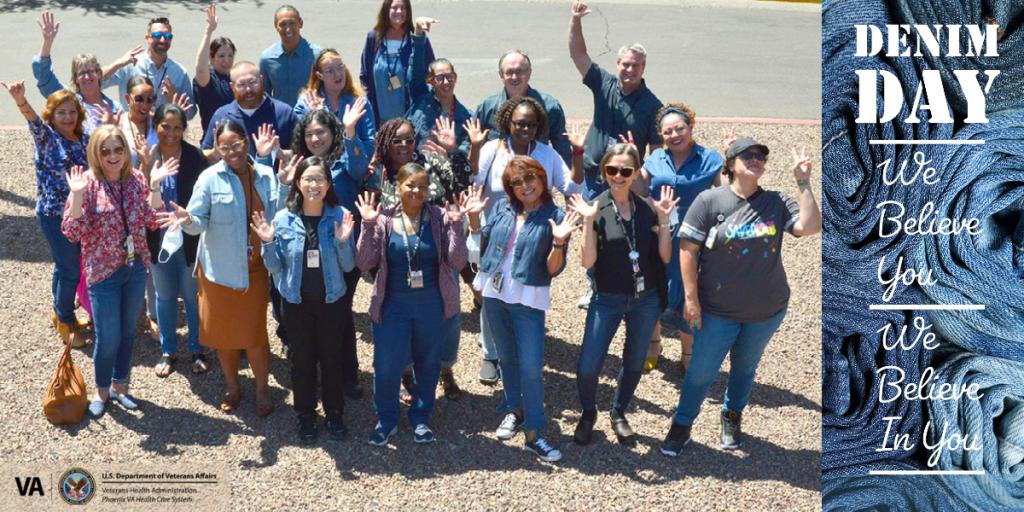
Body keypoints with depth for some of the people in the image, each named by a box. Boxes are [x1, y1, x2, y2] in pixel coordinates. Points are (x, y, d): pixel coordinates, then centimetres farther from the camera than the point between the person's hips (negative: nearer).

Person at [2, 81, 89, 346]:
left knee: (65, 265, 20)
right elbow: (35, 122, -36)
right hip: (54, 213, -5)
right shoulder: (46, 137, -12)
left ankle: (60, 312, 39)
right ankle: (66, 322, 18)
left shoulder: (84, 139, 4)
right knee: (70, 269, -2)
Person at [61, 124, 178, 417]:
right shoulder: (88, 183, -13)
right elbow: (73, 234, -16)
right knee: (108, 338, 3)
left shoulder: (137, 180, -2)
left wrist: (155, 186, -17)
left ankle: (120, 386, 35)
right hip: (103, 272, -4)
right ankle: (102, 391, 27)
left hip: (136, 269, 4)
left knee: (128, 332, 16)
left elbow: (153, 222, -7)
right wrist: (78, 195, -29)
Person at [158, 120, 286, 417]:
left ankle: (262, 389, 25)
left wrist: (284, 186, -13)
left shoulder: (266, 176, -1)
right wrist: (187, 220, -32)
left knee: (254, 331, 4)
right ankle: (232, 387, 34)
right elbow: (199, 222, -10)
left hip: (254, 269, 1)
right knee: (223, 330, 13)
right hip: (219, 268, 0)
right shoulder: (210, 178, -9)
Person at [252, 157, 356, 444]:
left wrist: (343, 241, -23)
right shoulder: (283, 219, -8)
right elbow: (275, 268, -2)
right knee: (302, 360, 12)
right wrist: (268, 243, -19)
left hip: (331, 301, 0)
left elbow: (348, 266, -6)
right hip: (296, 302, 0)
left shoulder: (340, 216, -9)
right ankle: (305, 415, 29)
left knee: (331, 358, 11)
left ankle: (334, 413, 30)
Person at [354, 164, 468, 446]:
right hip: (393, 305, 0)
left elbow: (457, 263, -9)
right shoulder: (384, 220, -4)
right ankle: (386, 420, 26)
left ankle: (421, 419, 35)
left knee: (427, 365, 15)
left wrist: (457, 225, -20)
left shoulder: (441, 218, -4)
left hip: (433, 305, 1)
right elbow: (365, 263, -6)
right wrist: (368, 226, -17)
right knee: (386, 367, 1)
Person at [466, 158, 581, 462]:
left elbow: (553, 269, -9)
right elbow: (482, 246, 12)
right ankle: (514, 411, 37)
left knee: (531, 367, -7)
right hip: (494, 294, 4)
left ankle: (533, 434, 1)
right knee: (507, 357, 19)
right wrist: (473, 219, 0)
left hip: (528, 300, -4)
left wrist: (559, 243, -25)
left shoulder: (555, 217, -7)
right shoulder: (503, 208, 4)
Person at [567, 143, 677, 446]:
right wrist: (588, 221, -23)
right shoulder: (595, 209, -8)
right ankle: (588, 414, 23)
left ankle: (619, 414, 39)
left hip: (645, 299, 3)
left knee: (634, 363, 16)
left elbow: (664, 257, -1)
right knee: (587, 367, -6)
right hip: (607, 300, -3)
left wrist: (663, 220, -12)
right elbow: (587, 261, -14)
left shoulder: (647, 209, -1)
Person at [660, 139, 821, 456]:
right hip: (717, 311, -3)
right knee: (702, 371, 6)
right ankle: (682, 425, 27)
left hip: (766, 311, 3)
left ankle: (731, 418, 44)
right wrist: (691, 298, -13)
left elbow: (810, 227, -17)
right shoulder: (710, 201, -12)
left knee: (745, 367, 20)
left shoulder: (777, 203, -4)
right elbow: (688, 249, -11)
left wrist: (803, 183, -20)